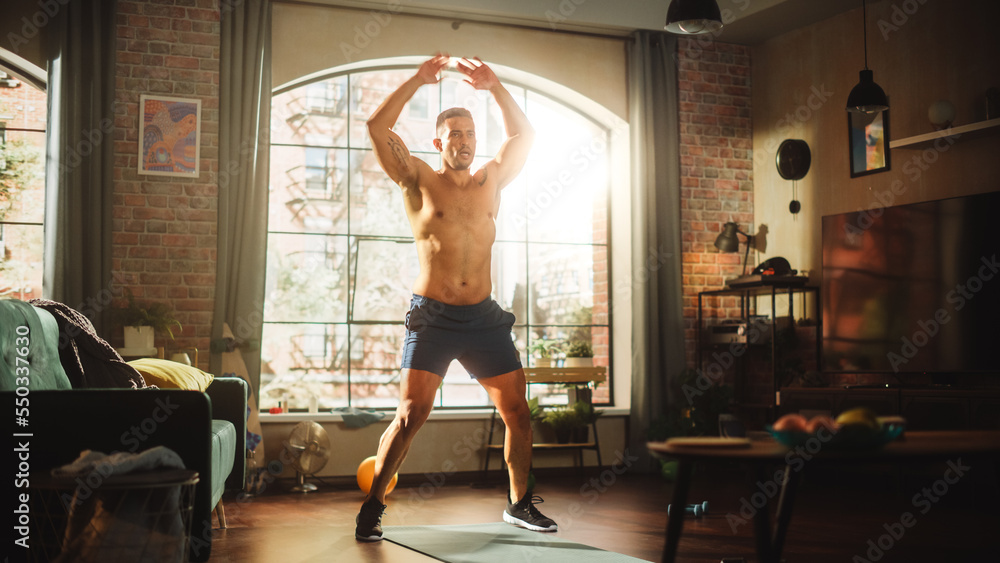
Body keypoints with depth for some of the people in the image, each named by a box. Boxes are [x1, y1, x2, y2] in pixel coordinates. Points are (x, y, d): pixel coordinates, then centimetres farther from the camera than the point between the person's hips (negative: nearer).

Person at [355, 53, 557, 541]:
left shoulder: (490, 183, 12)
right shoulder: (419, 181, 2)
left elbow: (523, 135, 13)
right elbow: (377, 128, -6)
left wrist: (494, 86, 5)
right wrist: (418, 80, -5)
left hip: (484, 318, 4)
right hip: (432, 318, -4)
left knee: (517, 412, 5)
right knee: (411, 414, -11)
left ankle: (519, 503, 21)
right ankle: (372, 508, 1)